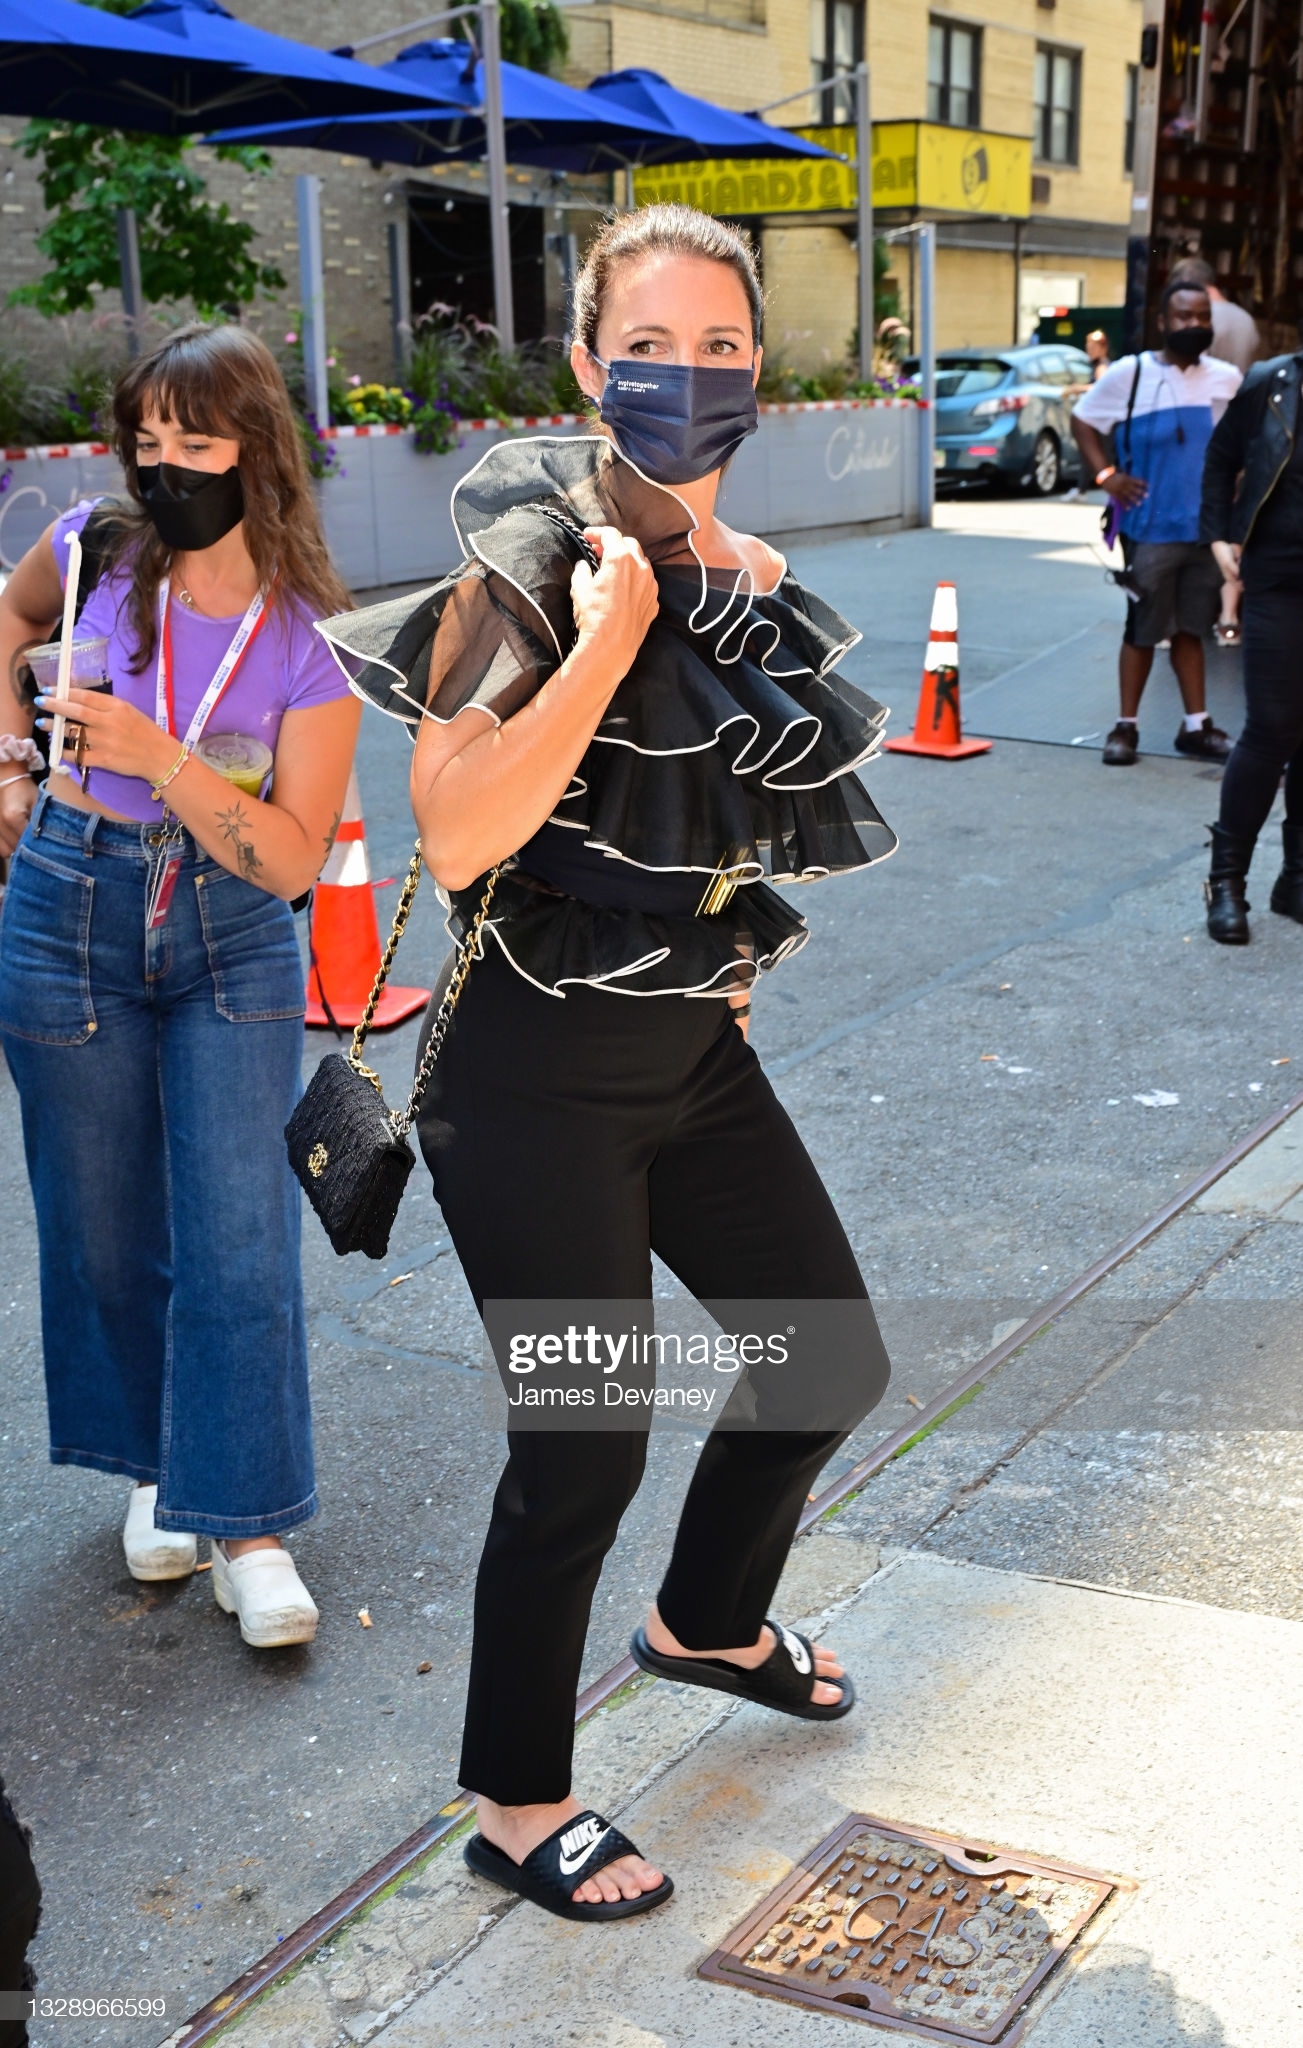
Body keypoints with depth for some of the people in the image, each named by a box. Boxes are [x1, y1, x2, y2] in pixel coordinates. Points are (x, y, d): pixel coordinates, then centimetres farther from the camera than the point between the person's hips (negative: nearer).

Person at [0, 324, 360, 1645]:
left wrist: (161, 758, -25)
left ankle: (247, 1528, 6)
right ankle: (155, 1465, 32)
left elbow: (294, 859, -14)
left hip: (233, 941, -1)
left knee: (240, 1236, -5)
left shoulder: (309, 639, -12)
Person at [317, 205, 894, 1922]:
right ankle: (518, 1806, 25)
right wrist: (610, 631, -27)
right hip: (539, 1083, -8)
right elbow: (455, 836, -29)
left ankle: (709, 1624, 46)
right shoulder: (536, 558, -16)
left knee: (834, 1361, 18)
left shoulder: (749, 575, 6)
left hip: (696, 1054, 8)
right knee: (587, 1451, 1)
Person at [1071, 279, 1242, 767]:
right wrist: (1105, 474, -7)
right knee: (1143, 630, 1)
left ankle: (1196, 726, 18)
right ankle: (1126, 727, 10)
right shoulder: (1130, 374, -4)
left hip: (1207, 529, 4)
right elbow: (1083, 419, 4)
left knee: (1190, 629, 12)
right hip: (1151, 529, -3)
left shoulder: (1227, 380, 7)